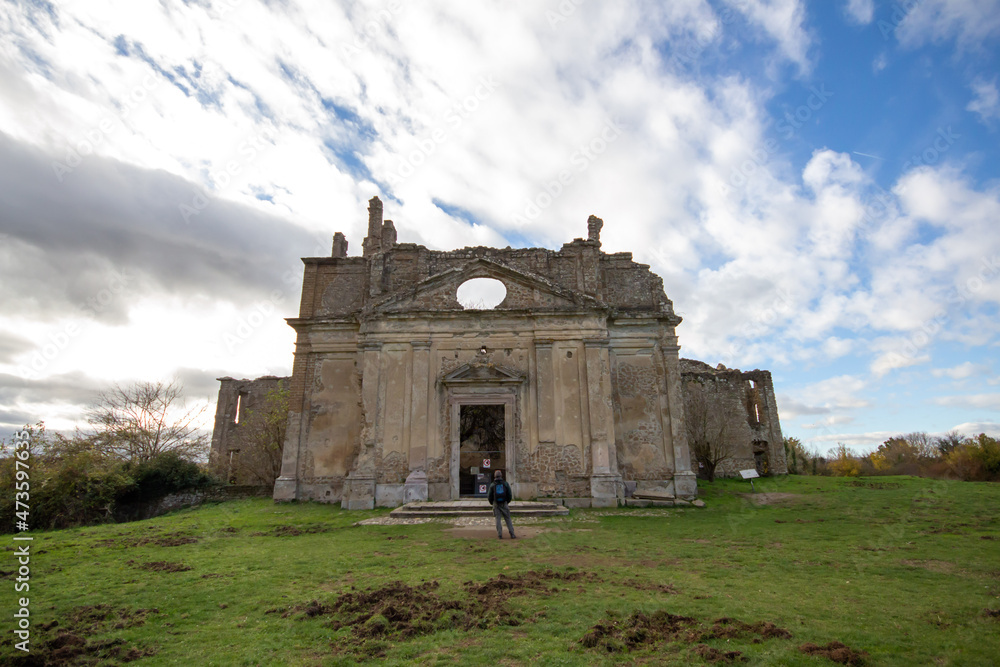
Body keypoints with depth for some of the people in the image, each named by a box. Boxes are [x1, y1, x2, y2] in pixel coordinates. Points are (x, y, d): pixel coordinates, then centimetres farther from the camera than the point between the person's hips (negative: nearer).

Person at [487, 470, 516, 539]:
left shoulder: (492, 485, -1)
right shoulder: (505, 484, 0)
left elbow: (489, 496, 1)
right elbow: (510, 495, 3)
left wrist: (491, 503, 19)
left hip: (496, 504, 0)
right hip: (504, 504, 0)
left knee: (498, 519, 4)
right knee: (508, 519, 6)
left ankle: (500, 535, 0)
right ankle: (512, 534, 4)